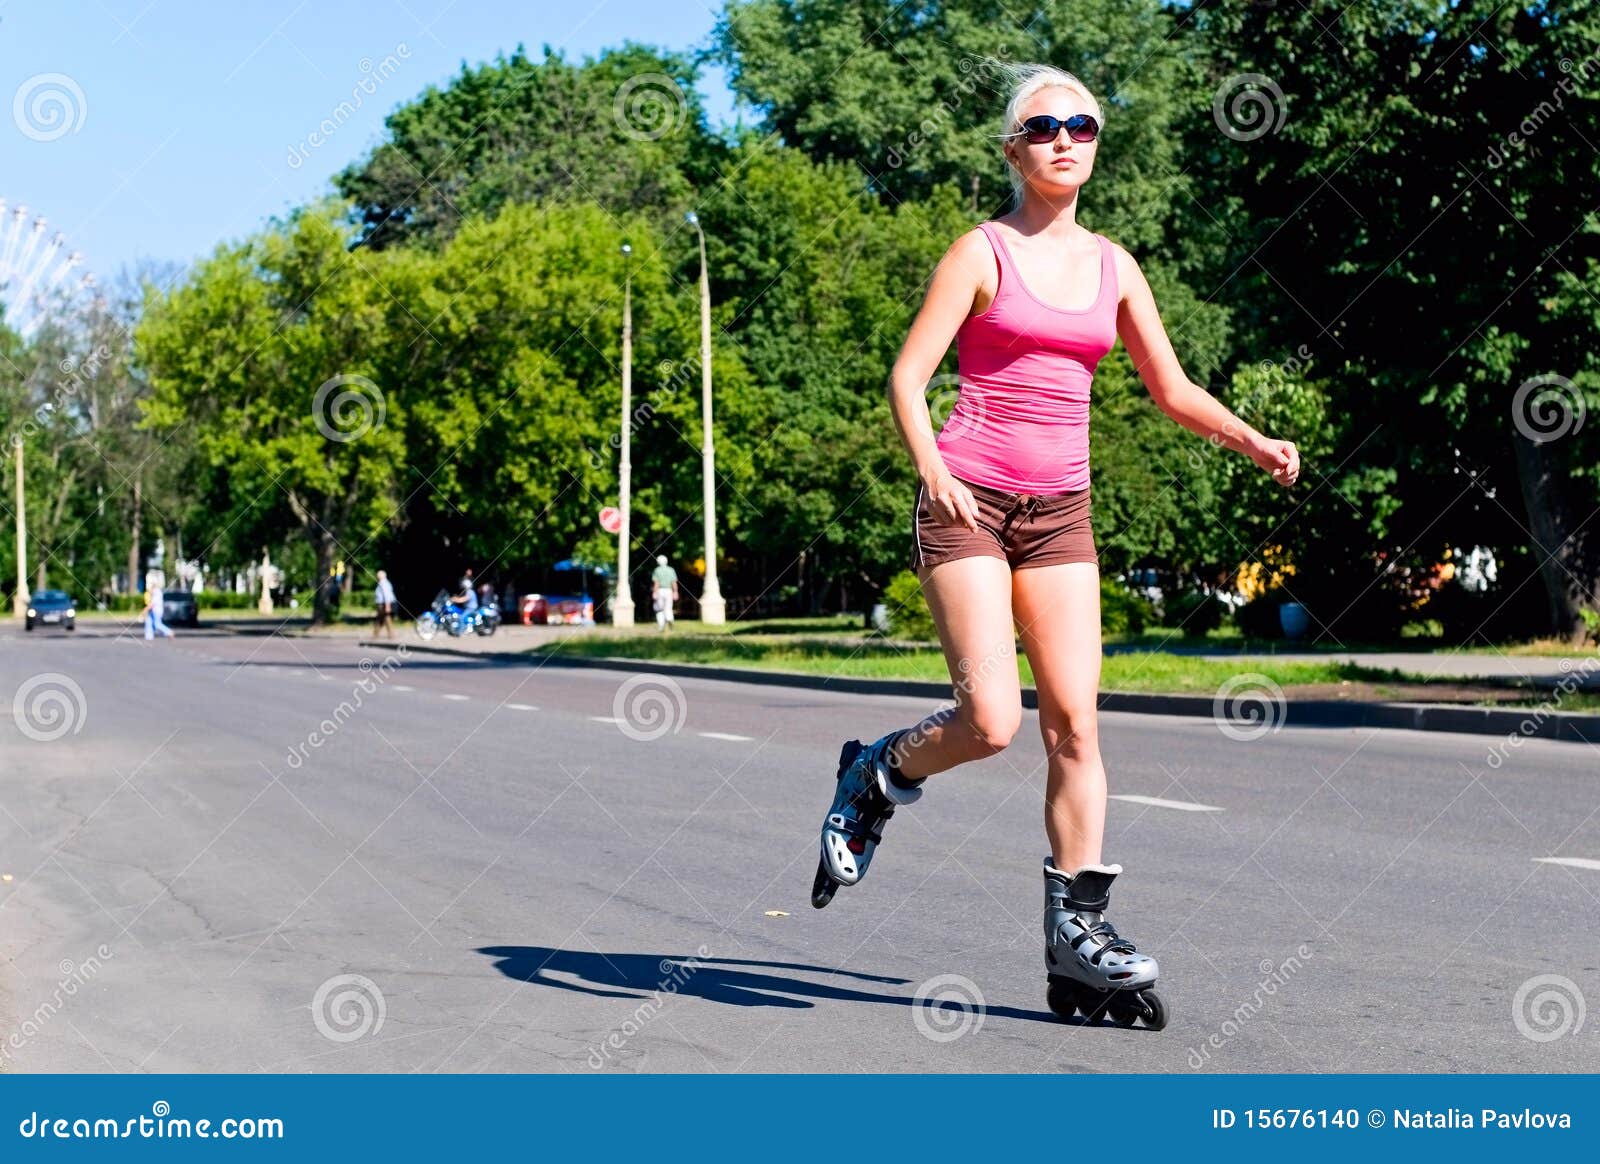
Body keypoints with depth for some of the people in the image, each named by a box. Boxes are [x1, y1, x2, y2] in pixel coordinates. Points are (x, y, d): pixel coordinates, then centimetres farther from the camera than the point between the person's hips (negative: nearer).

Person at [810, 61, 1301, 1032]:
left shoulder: (1112, 266, 11)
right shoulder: (982, 253, -2)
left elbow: (1173, 390, 15)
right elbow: (909, 377, -7)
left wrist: (1254, 443, -1)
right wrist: (933, 471, -24)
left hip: (1061, 511, 4)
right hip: (968, 501, -4)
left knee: (1076, 718, -4)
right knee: (992, 721, -14)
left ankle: (1078, 930, 2)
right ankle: (875, 778, 17)